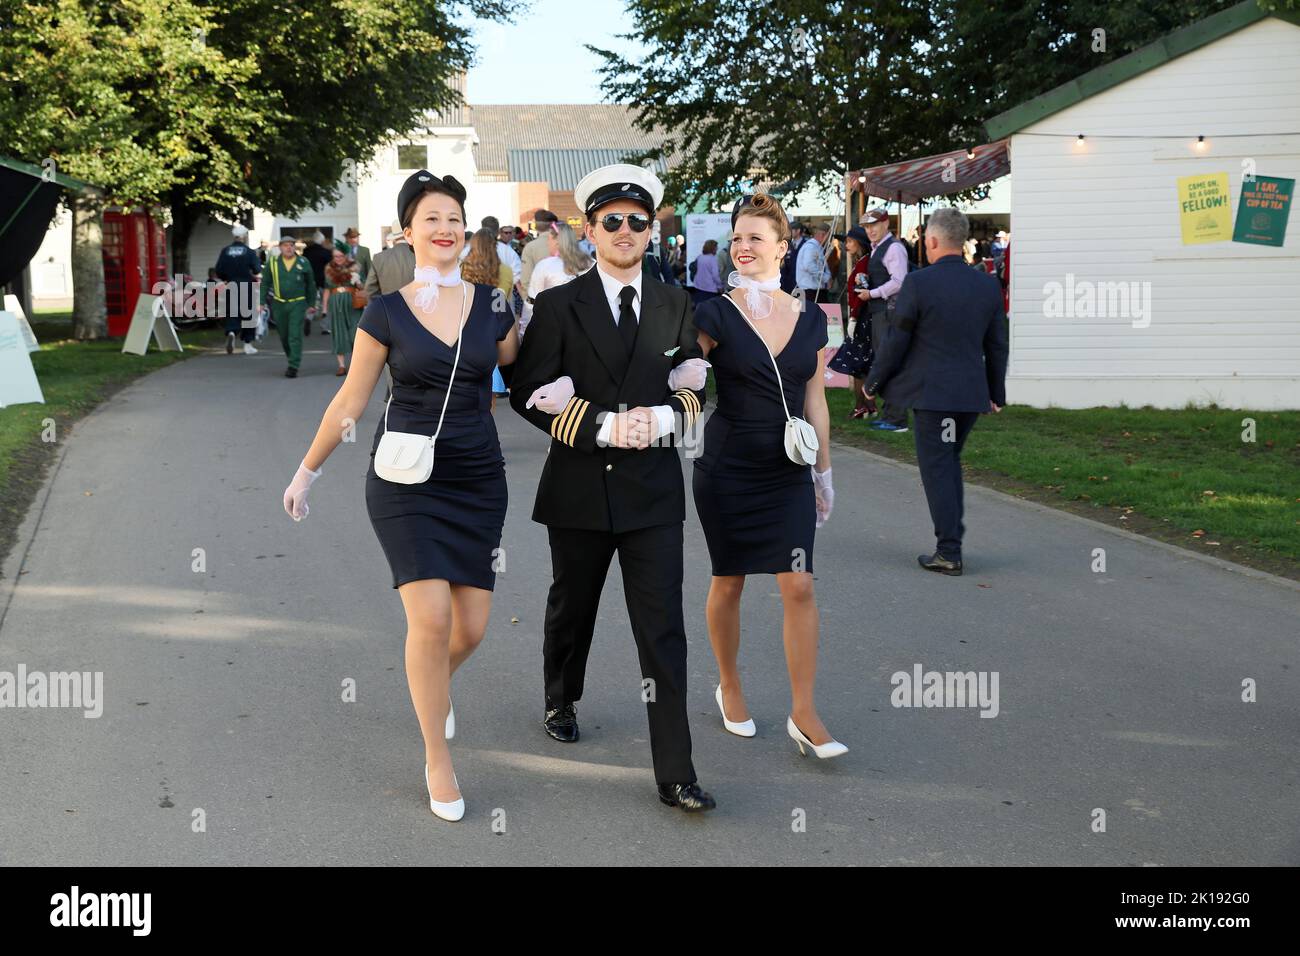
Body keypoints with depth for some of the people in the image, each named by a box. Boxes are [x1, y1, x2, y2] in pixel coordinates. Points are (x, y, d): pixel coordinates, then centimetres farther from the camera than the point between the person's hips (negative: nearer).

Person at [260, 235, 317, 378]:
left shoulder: (303, 263, 2)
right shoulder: (272, 262, 3)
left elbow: (311, 285, 10)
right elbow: (265, 283, 6)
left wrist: (311, 304, 10)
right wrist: (262, 302, 0)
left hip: (298, 304, -2)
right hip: (279, 304, 2)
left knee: (295, 337, -11)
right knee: (284, 337, 12)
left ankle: (293, 367, -12)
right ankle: (292, 360, 33)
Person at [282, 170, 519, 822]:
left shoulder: (492, 304, 3)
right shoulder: (386, 311, -2)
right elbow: (351, 400, 5)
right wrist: (306, 472, 9)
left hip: (478, 479, 3)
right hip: (405, 479, -2)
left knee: (471, 626, 3)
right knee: (431, 616, -15)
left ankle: (435, 683, 40)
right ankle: (437, 761, 4)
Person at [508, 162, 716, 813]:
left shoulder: (676, 305, 6)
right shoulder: (559, 305, -3)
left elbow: (694, 387, 11)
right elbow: (528, 393, -6)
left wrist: (663, 418, -11)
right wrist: (603, 426, -16)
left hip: (654, 488, 1)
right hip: (580, 486, 0)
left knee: (663, 628, -5)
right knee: (572, 608, 19)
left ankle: (675, 773, -3)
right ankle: (560, 701, 48)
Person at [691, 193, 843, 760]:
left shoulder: (810, 318, 4)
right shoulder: (717, 315, -7)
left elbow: (814, 401, 11)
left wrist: (824, 470, 14)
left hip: (788, 472, 2)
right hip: (727, 468, -2)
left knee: (799, 587, -5)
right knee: (729, 583, 9)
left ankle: (804, 715, 2)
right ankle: (729, 688, 31)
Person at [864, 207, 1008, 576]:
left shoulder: (918, 283, -12)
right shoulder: (988, 285, 3)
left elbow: (896, 341, -8)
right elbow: (997, 346, 9)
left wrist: (873, 382, 5)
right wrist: (997, 393, 20)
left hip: (932, 392, -5)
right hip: (973, 393, 5)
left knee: (937, 468, 1)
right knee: (950, 461, 21)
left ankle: (948, 553, 1)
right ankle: (952, 535, 22)